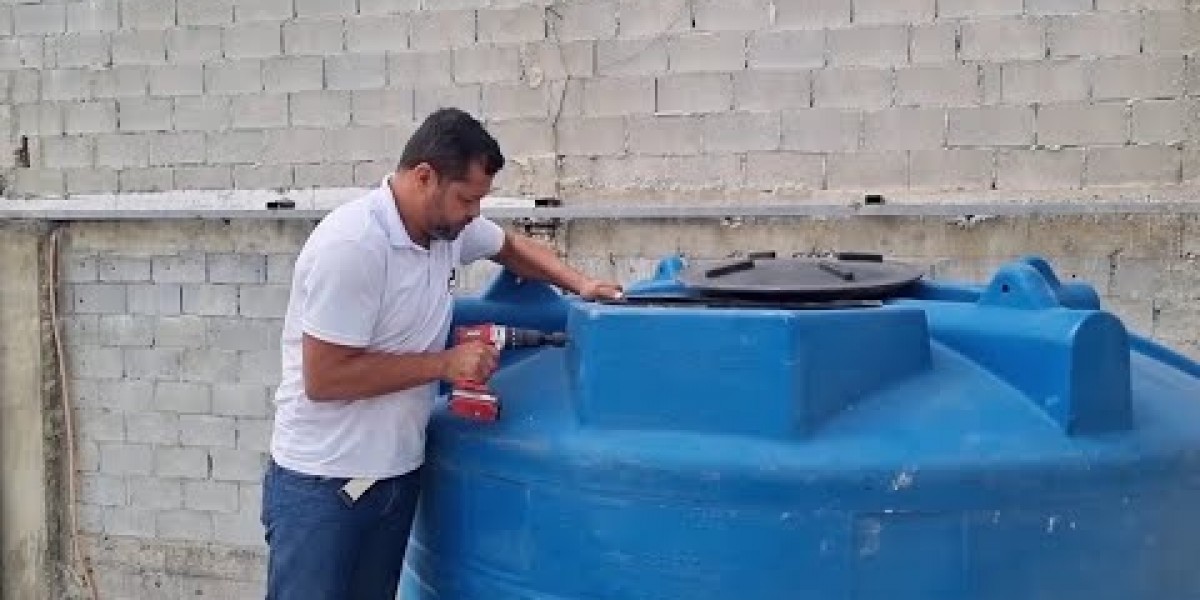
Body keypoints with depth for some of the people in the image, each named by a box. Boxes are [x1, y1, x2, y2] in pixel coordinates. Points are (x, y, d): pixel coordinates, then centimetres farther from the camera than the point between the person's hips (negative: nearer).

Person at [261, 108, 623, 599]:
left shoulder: (449, 225, 0)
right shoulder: (351, 245, -24)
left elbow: (511, 246, 22)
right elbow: (323, 379, -24)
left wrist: (580, 284, 6)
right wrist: (445, 364, -19)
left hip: (399, 474, 7)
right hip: (321, 484, -7)